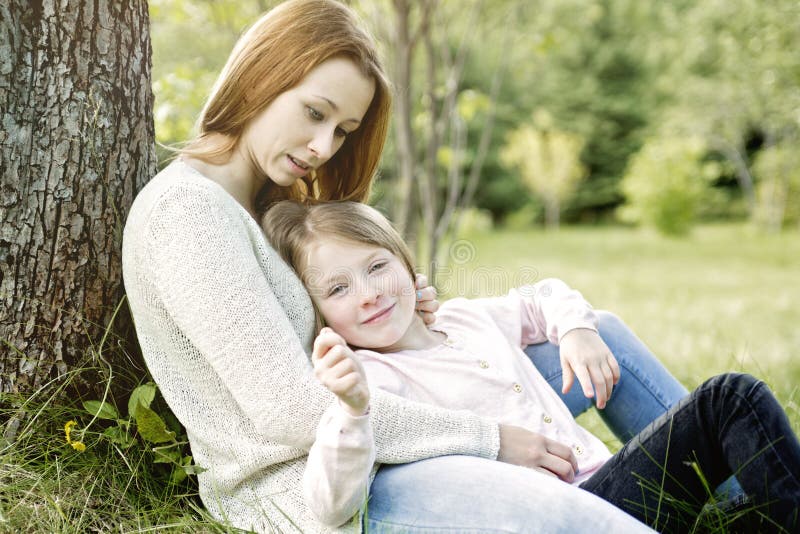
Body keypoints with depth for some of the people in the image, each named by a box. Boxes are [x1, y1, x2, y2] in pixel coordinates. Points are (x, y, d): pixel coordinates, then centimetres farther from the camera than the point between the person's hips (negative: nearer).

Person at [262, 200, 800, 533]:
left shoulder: (468, 317, 16)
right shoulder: (363, 378, -7)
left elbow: (544, 297, 37)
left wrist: (576, 330, 15)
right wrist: (353, 408, -42)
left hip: (606, 476, 8)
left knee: (730, 397, -2)